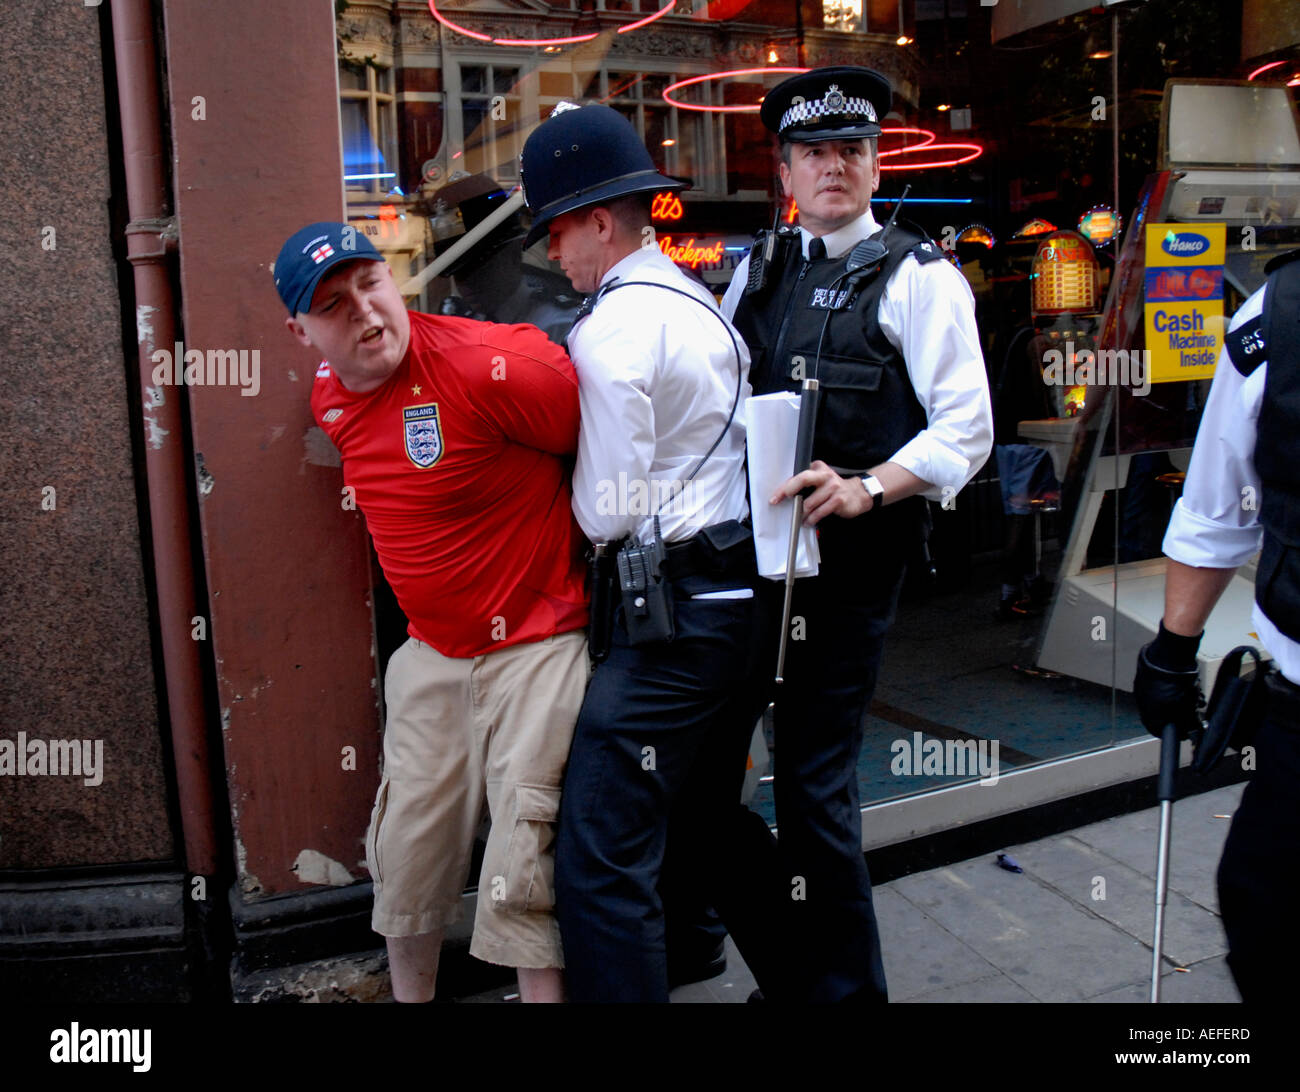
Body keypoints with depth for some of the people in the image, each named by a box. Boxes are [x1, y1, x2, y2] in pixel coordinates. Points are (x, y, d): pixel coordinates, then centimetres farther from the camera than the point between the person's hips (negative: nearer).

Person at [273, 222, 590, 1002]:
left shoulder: (490, 365, -22)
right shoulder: (331, 398, 4)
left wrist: (589, 565, -5)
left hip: (537, 645, -7)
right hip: (432, 653, 7)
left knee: (522, 877, -2)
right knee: (406, 858, 17)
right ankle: (411, 994, 40)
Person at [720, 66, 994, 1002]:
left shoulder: (918, 276, -3)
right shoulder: (759, 269, 16)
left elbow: (966, 428, -10)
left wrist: (866, 488, -24)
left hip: (850, 555, -6)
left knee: (815, 775, -3)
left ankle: (841, 984, 18)